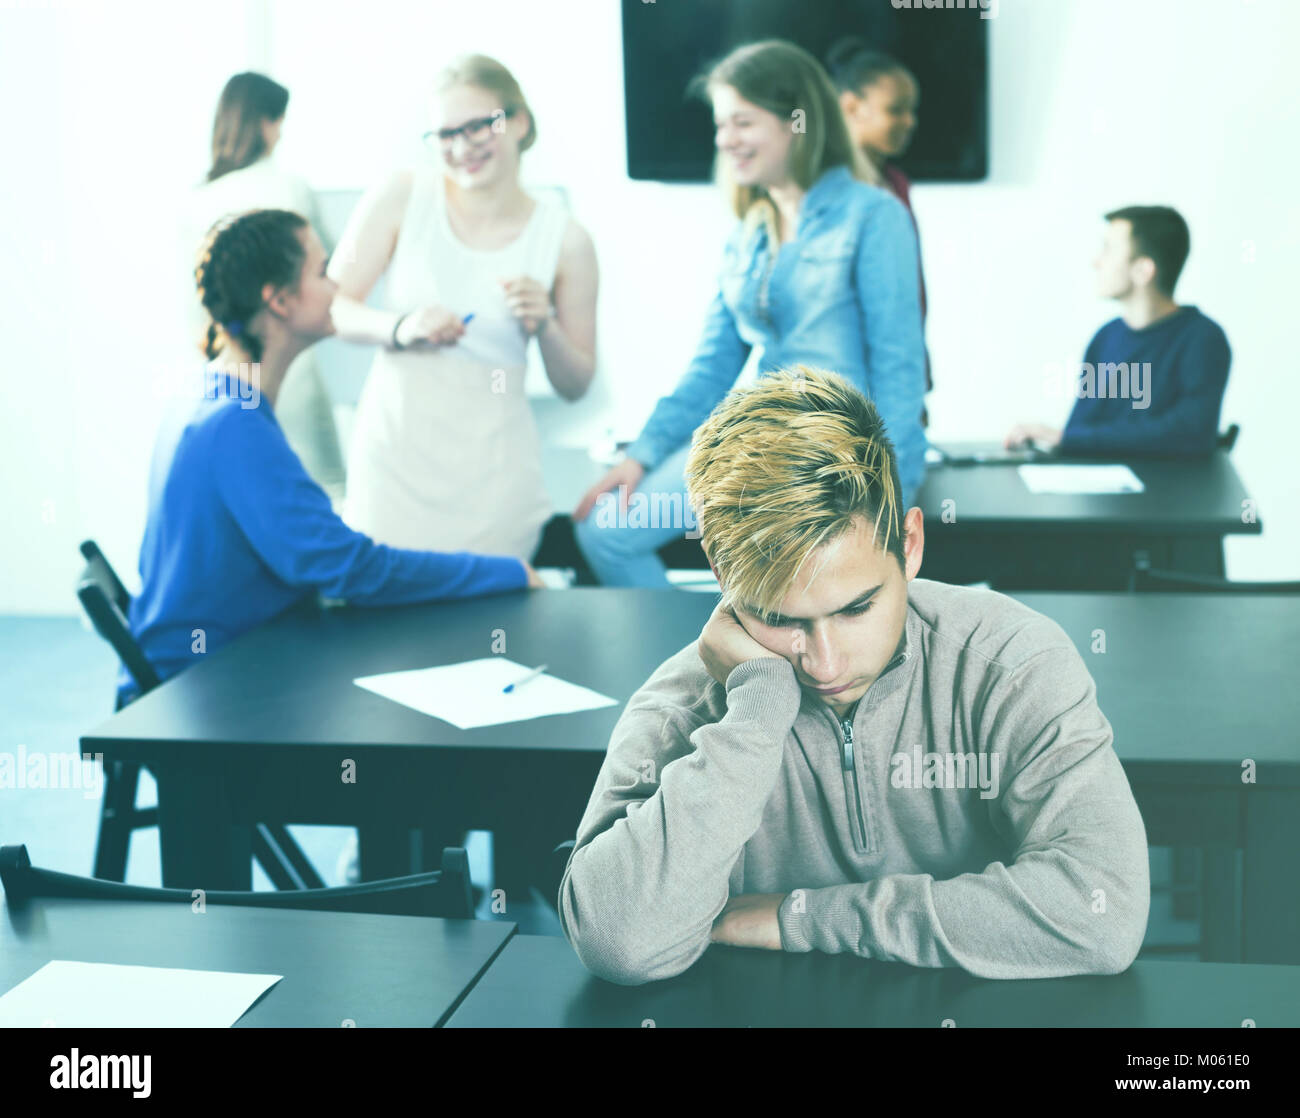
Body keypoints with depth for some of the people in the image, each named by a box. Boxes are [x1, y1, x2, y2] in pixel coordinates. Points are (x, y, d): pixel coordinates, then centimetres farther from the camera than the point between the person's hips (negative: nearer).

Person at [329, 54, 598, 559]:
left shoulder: (565, 240, 2)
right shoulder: (401, 197, 1)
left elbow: (575, 385, 9)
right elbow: (330, 306, -1)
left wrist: (546, 328, -9)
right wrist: (400, 327, -18)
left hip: (493, 470, 1)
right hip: (396, 450, 0)